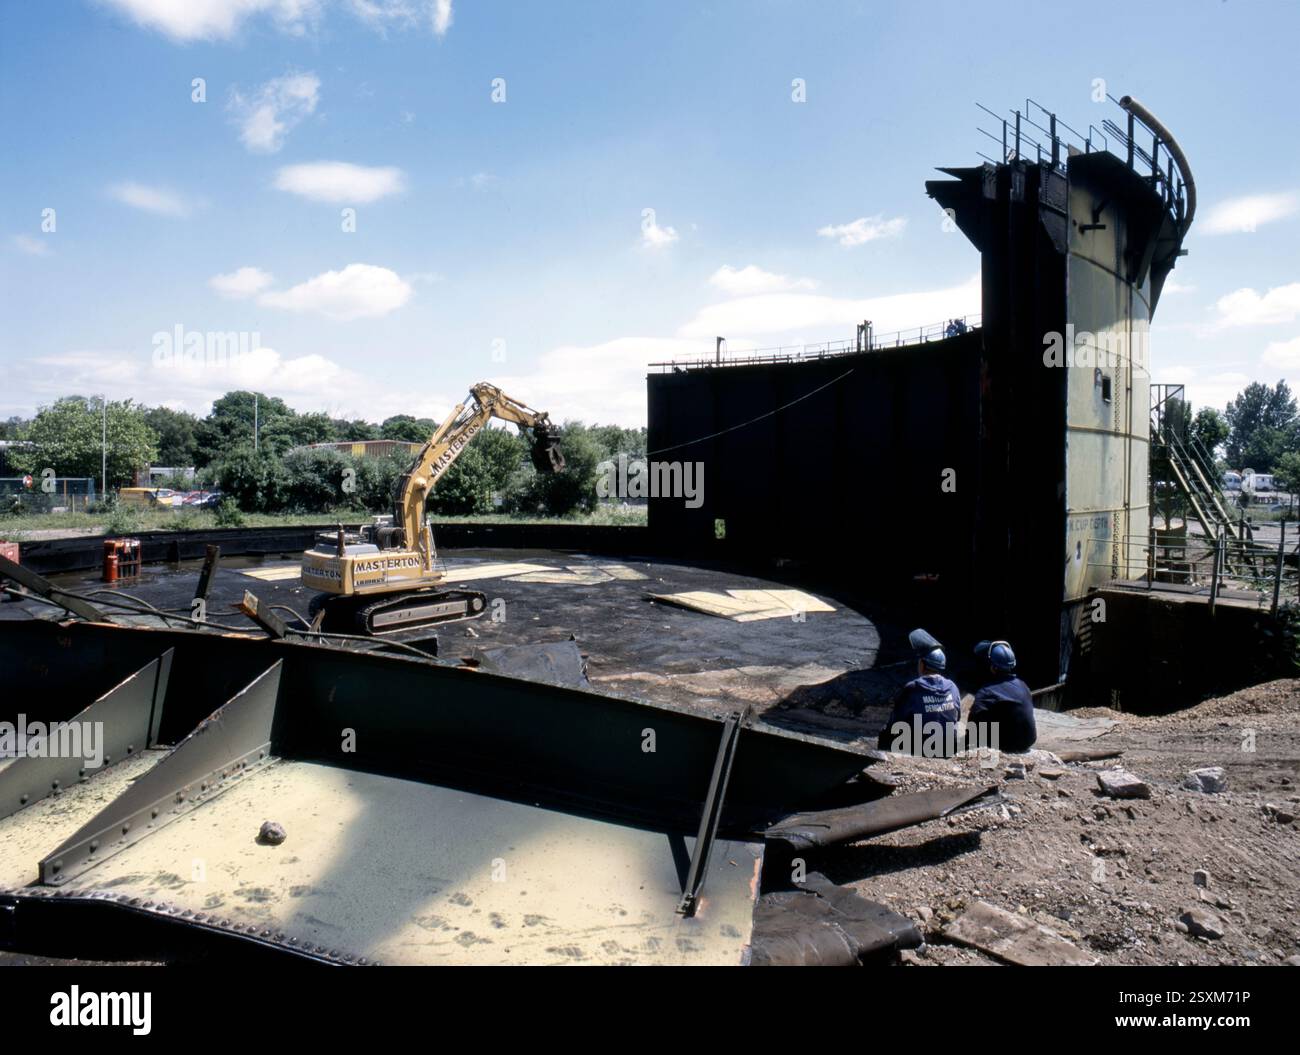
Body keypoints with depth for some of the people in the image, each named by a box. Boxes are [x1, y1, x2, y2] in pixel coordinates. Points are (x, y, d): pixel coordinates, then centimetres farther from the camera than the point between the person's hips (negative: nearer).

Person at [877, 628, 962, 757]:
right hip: (948, 750, 5)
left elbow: (895, 723, -10)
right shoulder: (952, 688, -6)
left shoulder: (912, 690, -19)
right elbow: (957, 717, 9)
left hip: (919, 752, -5)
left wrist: (881, 740, 7)